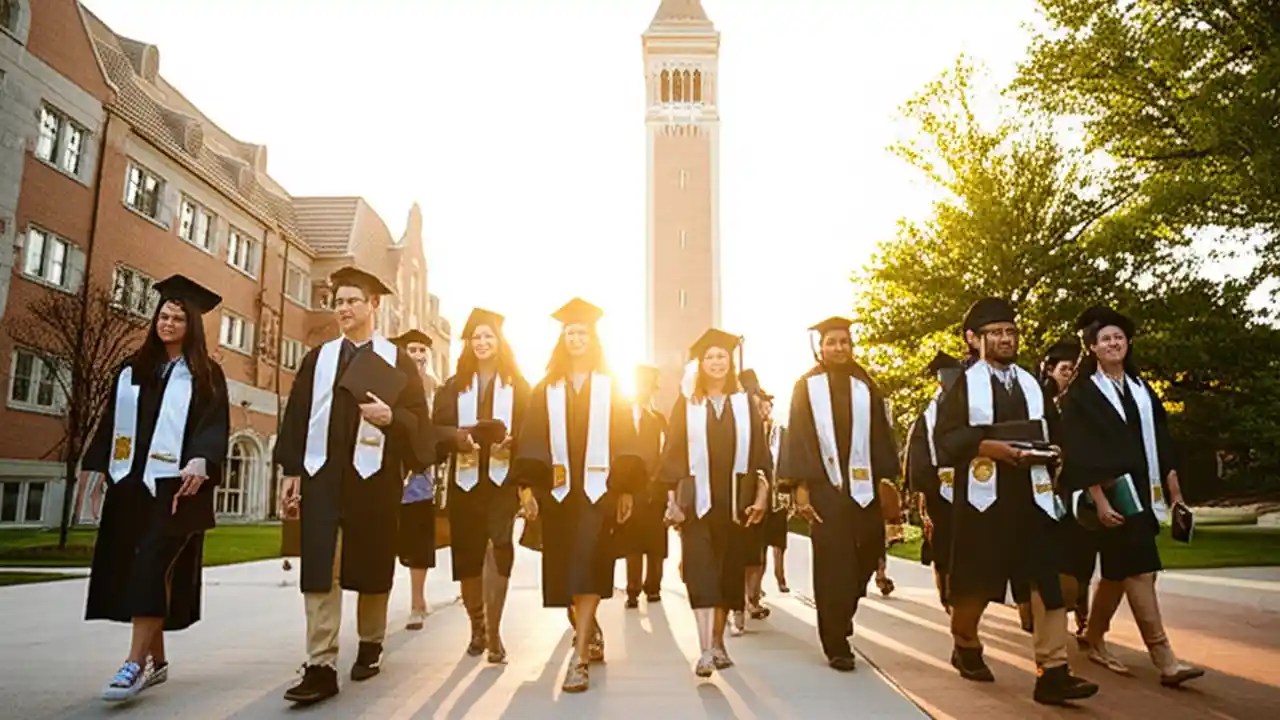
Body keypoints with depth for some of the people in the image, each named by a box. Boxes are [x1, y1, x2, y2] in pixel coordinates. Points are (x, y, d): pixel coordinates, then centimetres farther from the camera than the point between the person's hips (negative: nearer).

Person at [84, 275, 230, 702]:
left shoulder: (205, 375, 1)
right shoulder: (132, 371, 16)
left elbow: (216, 426, -10)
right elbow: (111, 423, 17)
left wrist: (202, 461, -27)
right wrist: (96, 467, 9)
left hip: (175, 484, -5)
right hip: (131, 481, 6)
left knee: (152, 567, -13)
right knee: (134, 569, 7)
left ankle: (136, 663, -11)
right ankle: (156, 660, 17)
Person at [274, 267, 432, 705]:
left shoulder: (397, 360, 7)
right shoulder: (318, 359, 14)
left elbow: (418, 418, 2)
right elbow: (296, 416, 10)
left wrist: (390, 417, -19)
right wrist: (291, 471, 2)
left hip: (375, 475, -1)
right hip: (323, 473, 2)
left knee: (371, 567, 8)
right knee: (319, 570, -6)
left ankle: (370, 645, 27)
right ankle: (321, 667, -4)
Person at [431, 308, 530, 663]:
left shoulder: (517, 385, 10)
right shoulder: (453, 386, 13)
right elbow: (438, 428, 4)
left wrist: (510, 440, -17)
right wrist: (458, 436, -16)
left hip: (503, 477, -2)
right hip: (465, 478, 2)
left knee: (499, 546, -15)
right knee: (467, 553, 5)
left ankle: (493, 630, -9)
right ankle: (477, 627, 22)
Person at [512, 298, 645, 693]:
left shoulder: (610, 387, 8)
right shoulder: (546, 389, 11)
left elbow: (625, 440, 4)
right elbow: (532, 440, 5)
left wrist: (627, 489, -3)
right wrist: (527, 486, -5)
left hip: (598, 489, -2)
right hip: (557, 490, 3)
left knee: (586, 568, -12)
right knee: (565, 571, 9)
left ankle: (579, 658, -12)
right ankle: (592, 636, 30)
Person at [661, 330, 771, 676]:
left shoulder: (744, 404, 8)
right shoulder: (686, 404, 4)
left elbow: (759, 452, 5)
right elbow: (674, 453, 2)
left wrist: (761, 495, -3)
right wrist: (672, 499, -5)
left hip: (736, 501, 2)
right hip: (698, 500, -2)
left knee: (729, 573, 9)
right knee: (701, 573, -8)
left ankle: (718, 642, 24)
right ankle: (706, 651, -9)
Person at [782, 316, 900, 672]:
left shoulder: (866, 387, 10)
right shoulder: (807, 386, 3)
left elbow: (881, 435, 9)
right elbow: (798, 437, -2)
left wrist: (886, 480, 1)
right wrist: (801, 486, -10)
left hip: (863, 485, 3)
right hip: (825, 485, -3)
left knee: (865, 555, 8)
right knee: (833, 566, -1)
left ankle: (837, 619, 35)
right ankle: (837, 644, 9)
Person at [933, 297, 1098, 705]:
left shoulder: (1033, 385, 16)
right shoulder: (963, 385, 1)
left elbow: (1055, 435, 16)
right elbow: (945, 439, -7)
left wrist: (1045, 454, -5)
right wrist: (986, 446, -21)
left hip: (1032, 495, 4)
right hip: (984, 496, -3)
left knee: (1047, 582, -6)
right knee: (975, 581, 7)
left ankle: (1052, 672, -4)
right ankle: (965, 646, 30)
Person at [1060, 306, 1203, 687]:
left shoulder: (1141, 388, 15)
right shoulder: (1081, 394, -4)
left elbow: (1161, 441, 14)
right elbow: (1081, 453, -11)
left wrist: (1174, 487, 7)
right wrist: (1099, 499, -19)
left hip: (1142, 490, 7)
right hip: (1112, 492, -7)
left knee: (1119, 571, 12)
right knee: (1139, 572, -11)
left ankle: (1095, 640, 26)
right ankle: (1164, 659, -8)